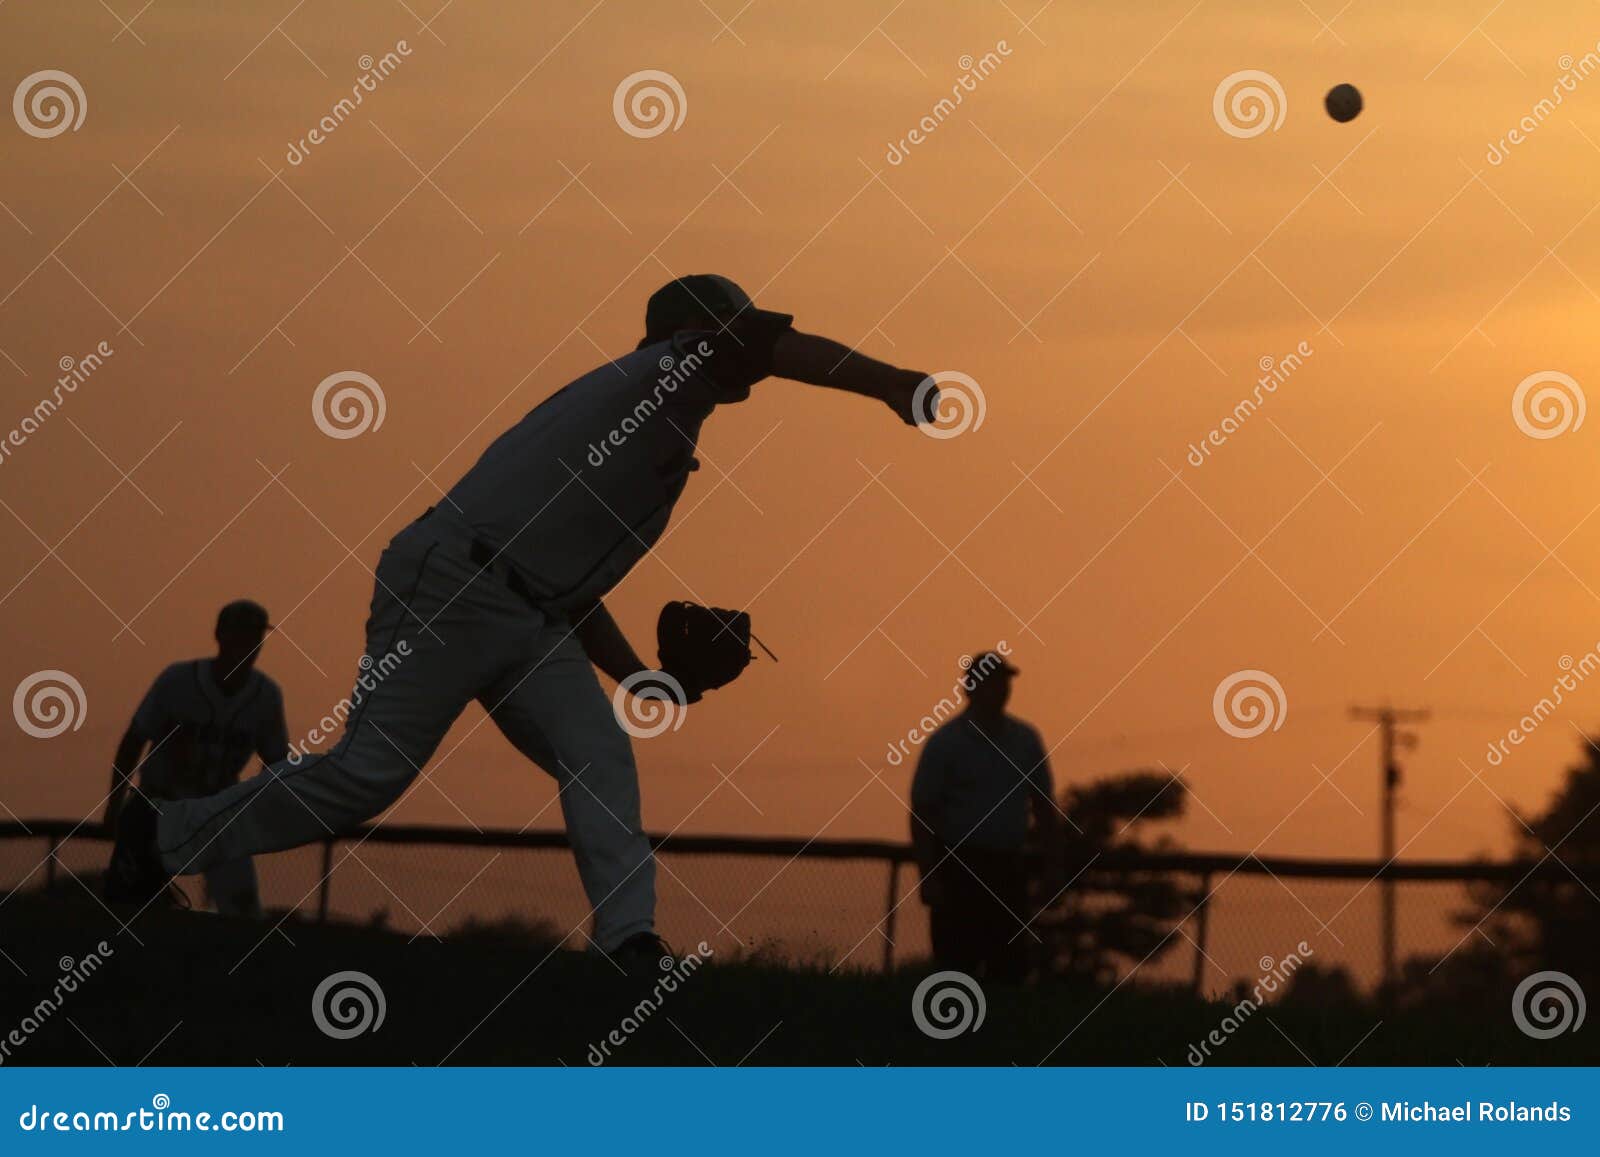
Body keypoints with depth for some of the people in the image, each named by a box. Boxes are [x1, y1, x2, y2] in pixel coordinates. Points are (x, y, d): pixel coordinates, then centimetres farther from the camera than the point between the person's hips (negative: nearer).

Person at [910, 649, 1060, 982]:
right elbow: (921, 814, -6)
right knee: (957, 967, -7)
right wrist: (928, 877, -12)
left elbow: (1043, 805, 17)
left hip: (1009, 867, 5)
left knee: (1011, 968, 3)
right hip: (958, 867, -5)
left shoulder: (1025, 740, 9)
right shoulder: (945, 743, -5)